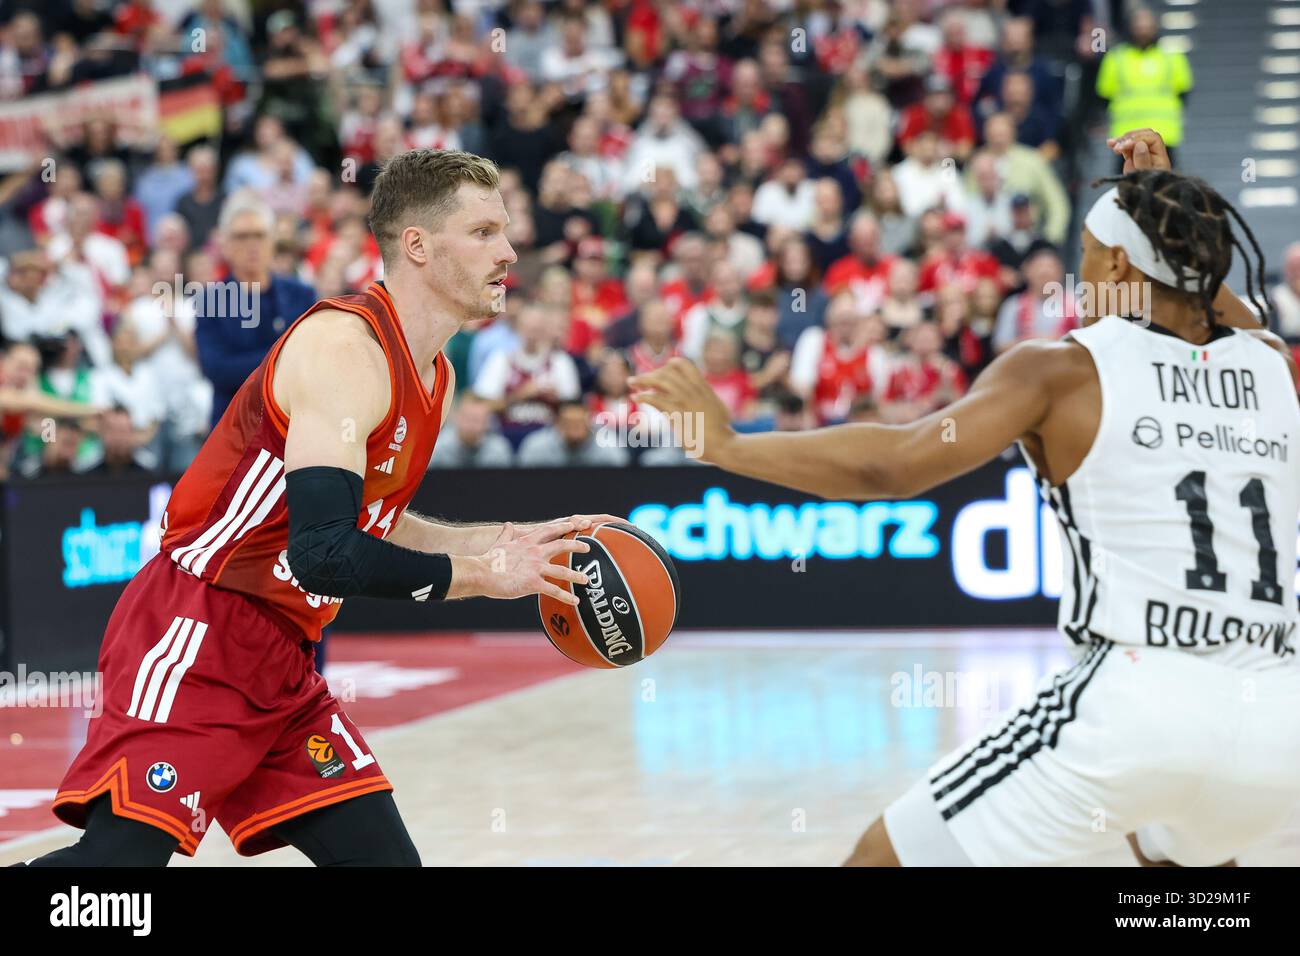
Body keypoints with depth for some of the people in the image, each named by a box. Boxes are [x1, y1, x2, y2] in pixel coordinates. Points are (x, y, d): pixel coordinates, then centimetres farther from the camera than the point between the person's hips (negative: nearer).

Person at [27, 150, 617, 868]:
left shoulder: (427, 373, 12)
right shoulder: (345, 347, -17)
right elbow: (325, 556, -26)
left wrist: (510, 539, 13)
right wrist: (484, 576, -16)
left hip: (280, 661, 10)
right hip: (194, 634, -10)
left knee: (384, 858, 3)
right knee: (124, 851, -23)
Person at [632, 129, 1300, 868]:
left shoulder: (1065, 372, -2)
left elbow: (894, 465, -12)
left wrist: (725, 444, -2)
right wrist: (1174, 215, 32)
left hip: (1134, 703, -6)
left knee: (884, 859, 6)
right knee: (1173, 847, 41)